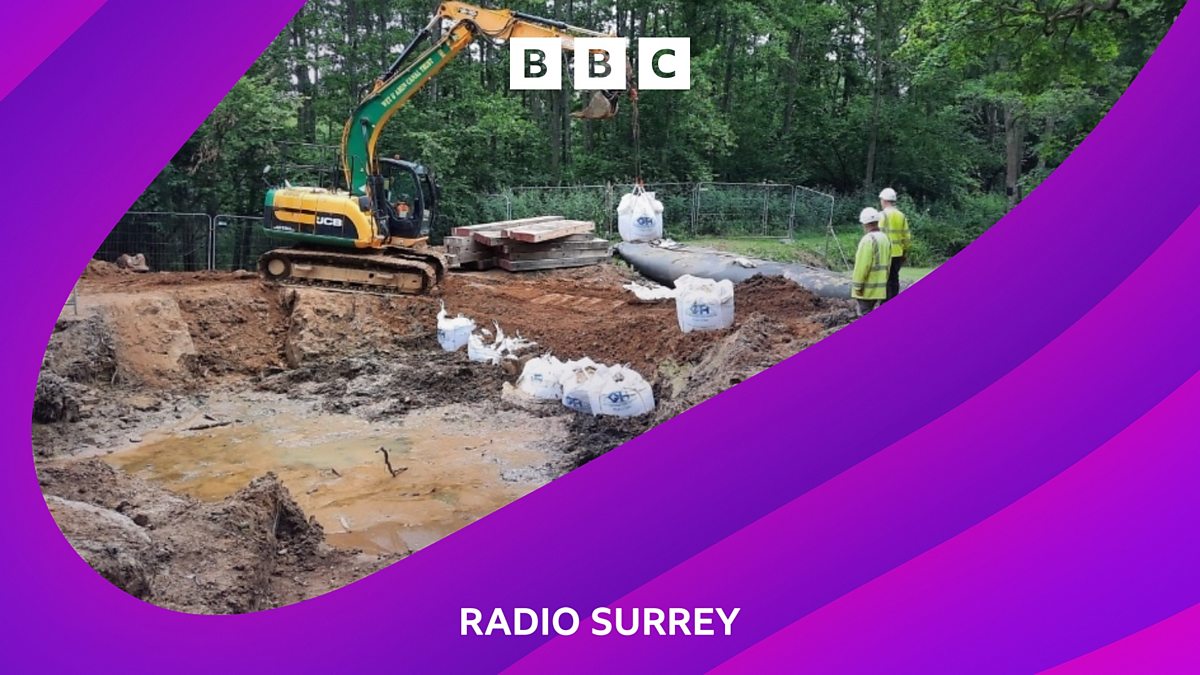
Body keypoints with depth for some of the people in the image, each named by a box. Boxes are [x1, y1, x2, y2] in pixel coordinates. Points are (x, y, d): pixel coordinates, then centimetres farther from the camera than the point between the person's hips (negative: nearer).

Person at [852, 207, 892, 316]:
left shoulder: (868, 240, -17)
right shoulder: (885, 238, 10)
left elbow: (862, 265, -20)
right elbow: (888, 263, 14)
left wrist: (857, 285, -14)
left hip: (867, 289, -9)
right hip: (880, 288, 9)